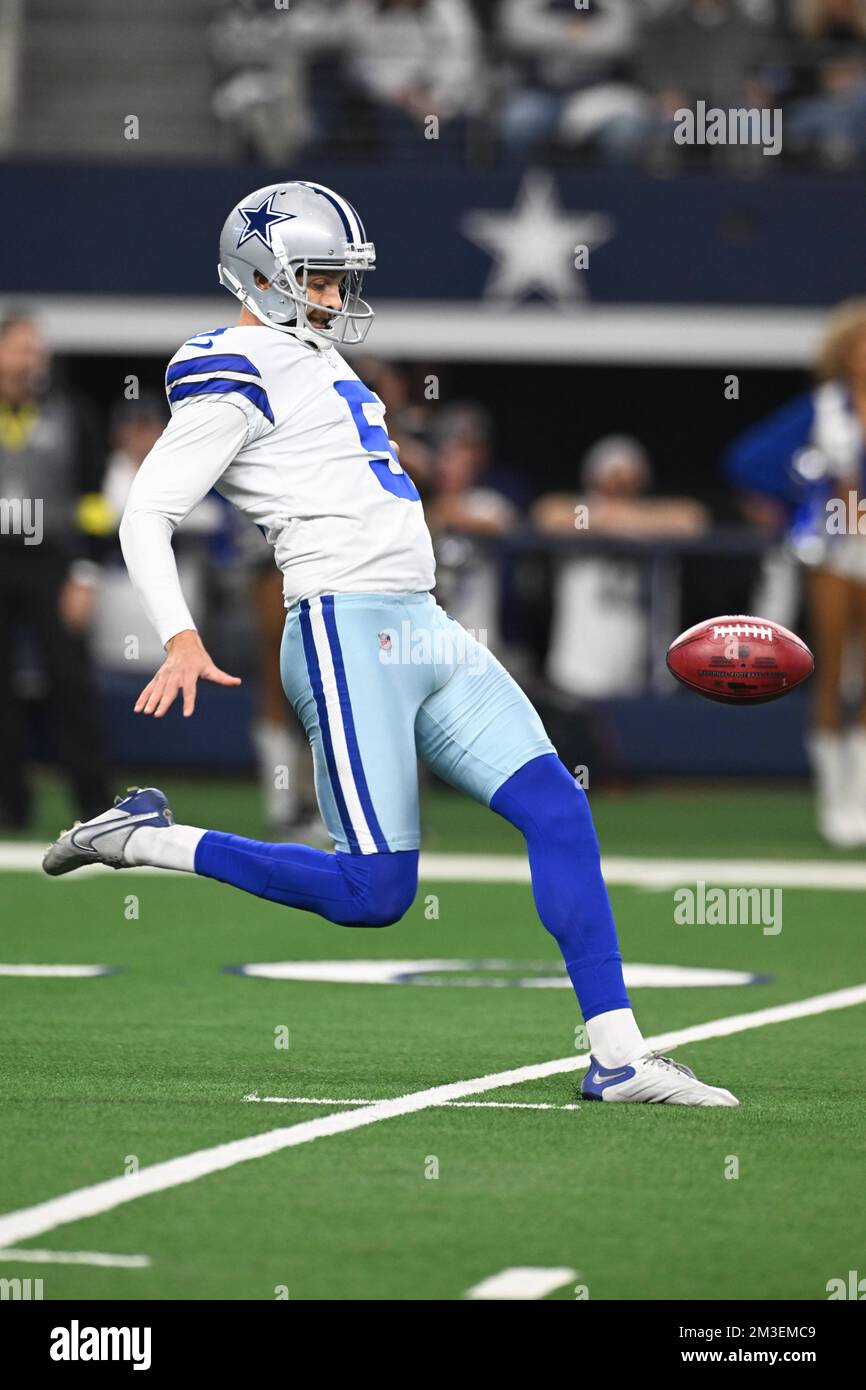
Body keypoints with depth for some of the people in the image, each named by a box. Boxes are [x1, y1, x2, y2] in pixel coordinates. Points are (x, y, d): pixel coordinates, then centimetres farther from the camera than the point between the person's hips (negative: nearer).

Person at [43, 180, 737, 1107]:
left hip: (422, 628, 9)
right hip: (348, 634, -9)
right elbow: (146, 516, -12)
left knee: (558, 809, -4)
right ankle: (149, 840, 3)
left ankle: (618, 1056, -7)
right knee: (374, 892, -12)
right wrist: (181, 640, -25)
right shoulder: (238, 374, -6)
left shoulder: (317, 359, 21)